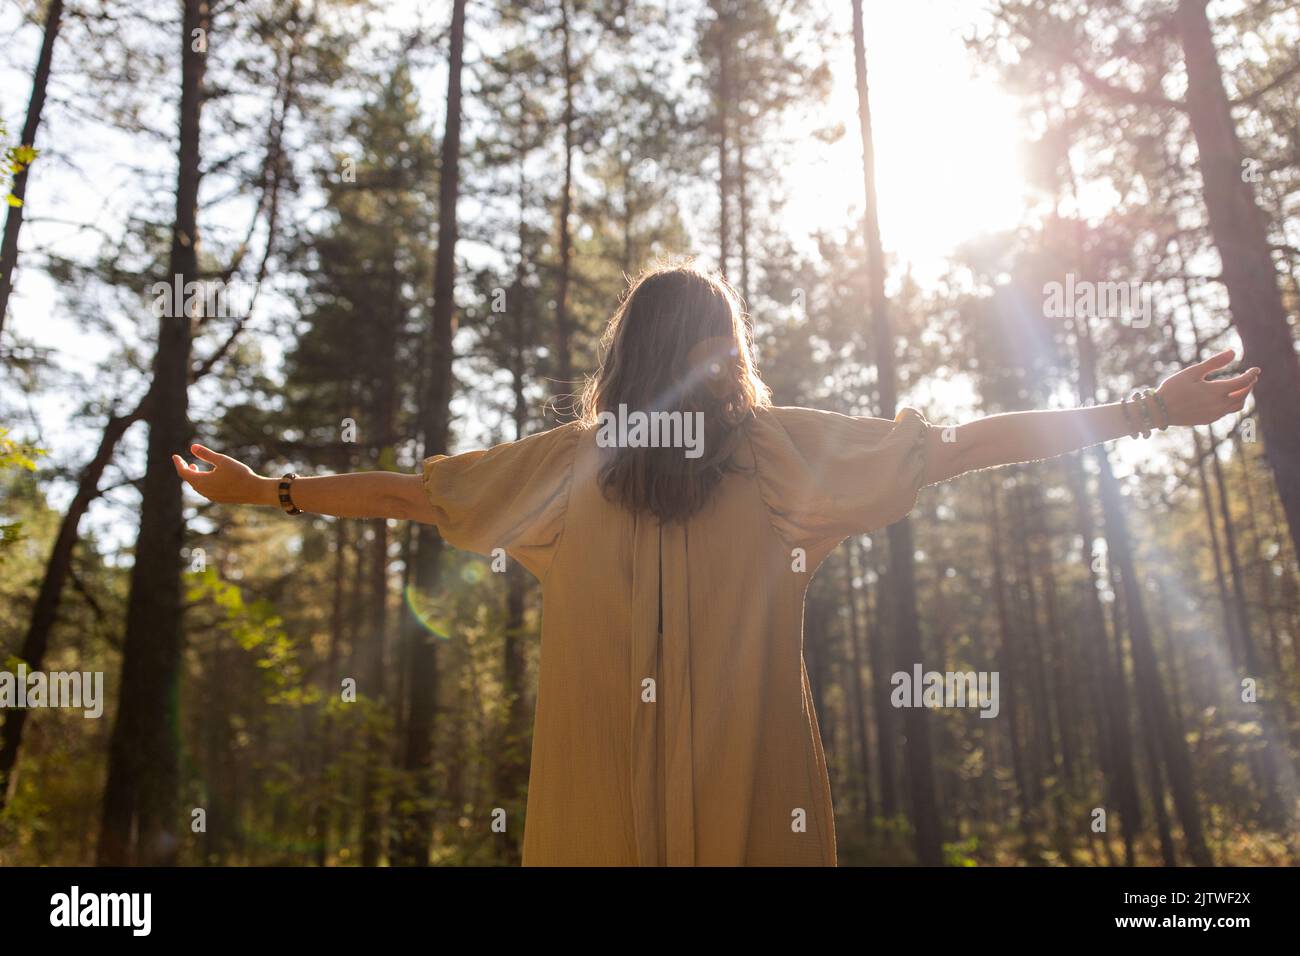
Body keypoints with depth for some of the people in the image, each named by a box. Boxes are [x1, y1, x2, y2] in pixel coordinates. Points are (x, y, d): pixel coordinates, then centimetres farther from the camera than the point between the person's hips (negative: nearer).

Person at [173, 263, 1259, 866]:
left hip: (602, 793, 1)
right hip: (751, 780, -1)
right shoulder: (776, 450, -3)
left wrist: (270, 490, 22)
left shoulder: (570, 462, 1)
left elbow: (416, 491, 7)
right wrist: (1147, 410, 2)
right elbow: (954, 446, -4)